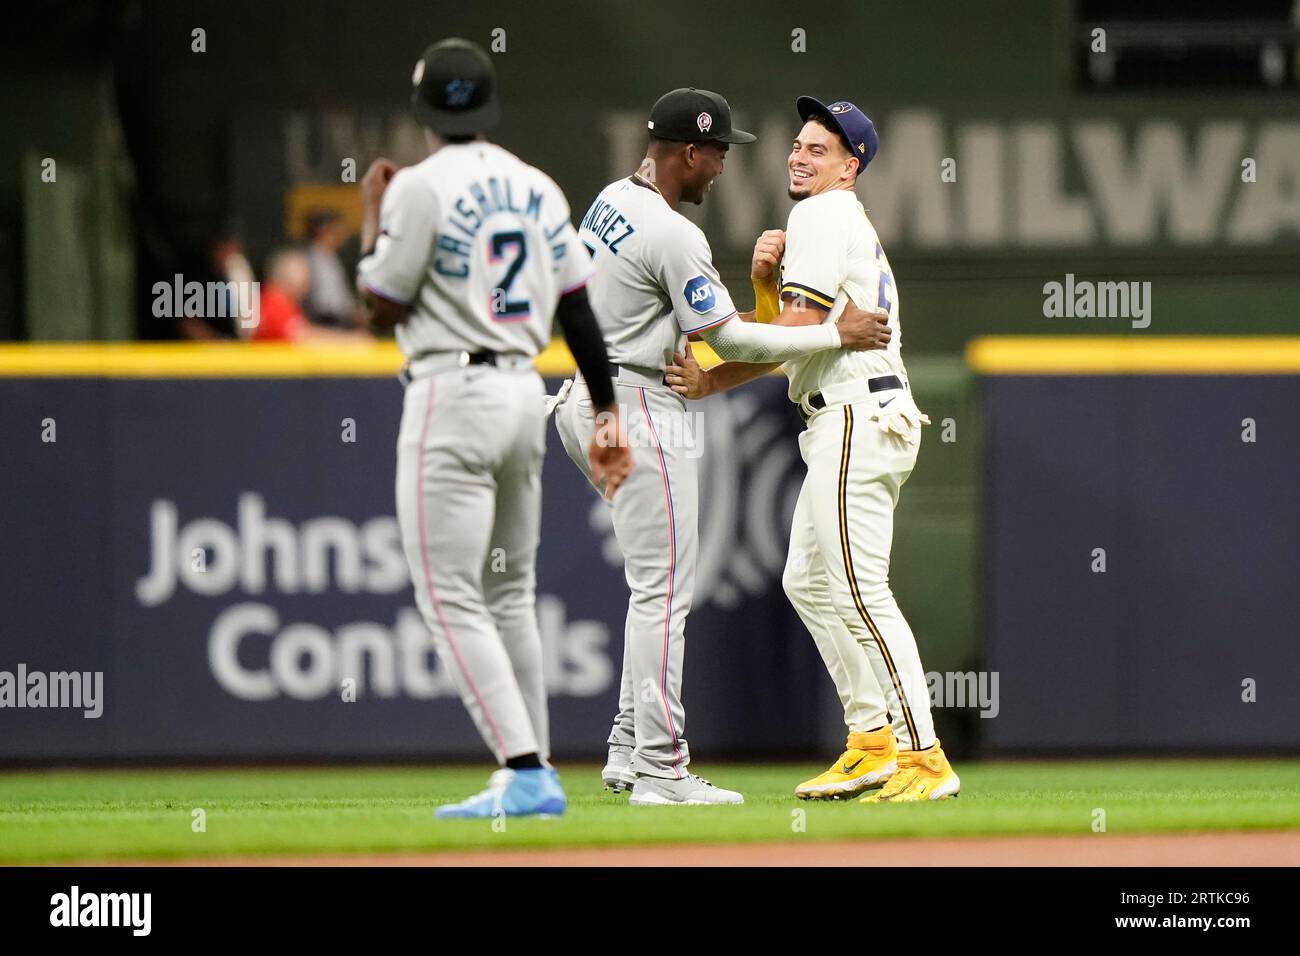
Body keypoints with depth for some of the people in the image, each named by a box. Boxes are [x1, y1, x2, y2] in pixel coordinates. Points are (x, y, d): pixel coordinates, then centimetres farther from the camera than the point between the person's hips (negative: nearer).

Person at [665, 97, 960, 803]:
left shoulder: (822, 217, -8)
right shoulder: (850, 224, 24)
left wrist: (712, 381, -15)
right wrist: (765, 282, 1)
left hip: (857, 418, -11)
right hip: (847, 424, 11)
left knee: (860, 592, -13)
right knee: (808, 581, 16)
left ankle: (924, 757, -17)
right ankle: (873, 743, 15)